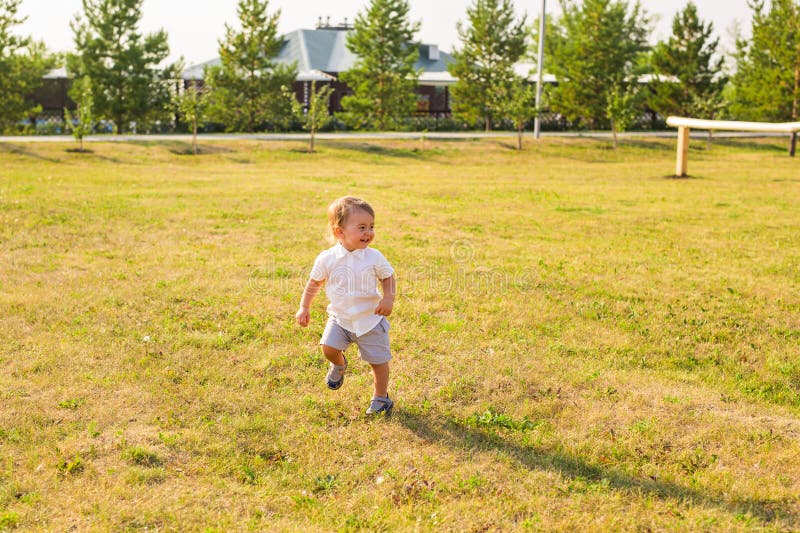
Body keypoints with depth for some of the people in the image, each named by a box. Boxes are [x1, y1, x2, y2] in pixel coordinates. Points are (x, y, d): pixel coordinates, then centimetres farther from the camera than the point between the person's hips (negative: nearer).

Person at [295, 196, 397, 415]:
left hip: (370, 319, -1)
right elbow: (314, 283, 3)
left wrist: (388, 298, -17)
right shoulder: (327, 259, -12)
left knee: (378, 360, 2)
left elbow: (388, 278, 1)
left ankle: (381, 397, 27)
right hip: (340, 318, 1)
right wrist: (304, 308, 4)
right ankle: (339, 365, 21)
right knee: (328, 347, -17)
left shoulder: (374, 257, -12)